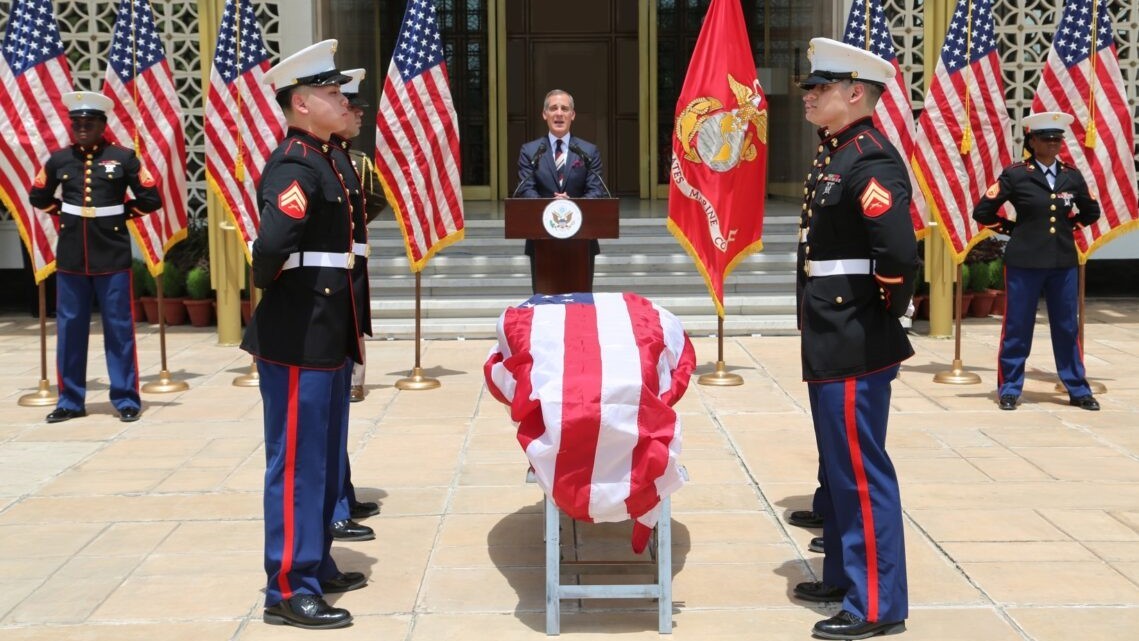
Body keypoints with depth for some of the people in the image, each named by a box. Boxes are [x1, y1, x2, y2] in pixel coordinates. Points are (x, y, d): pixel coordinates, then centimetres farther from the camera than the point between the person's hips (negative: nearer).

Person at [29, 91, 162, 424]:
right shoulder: (59, 159, 5)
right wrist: (64, 212, 9)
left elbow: (151, 198, 2)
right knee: (69, 329, 7)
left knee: (119, 328, 2)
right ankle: (70, 401, 16)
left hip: (112, 256, -3)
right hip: (71, 256, 3)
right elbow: (38, 197, 20)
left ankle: (126, 399, 10)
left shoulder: (124, 157, -4)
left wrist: (121, 212, 0)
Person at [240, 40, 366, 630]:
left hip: (326, 337, 10)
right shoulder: (294, 167, -17)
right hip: (299, 340, -10)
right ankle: (289, 591, 8)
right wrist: (268, 286, -14)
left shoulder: (322, 161, 14)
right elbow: (272, 244, -33)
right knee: (296, 465, -2)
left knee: (322, 462, 19)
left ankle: (316, 564, 32)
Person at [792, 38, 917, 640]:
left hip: (854, 345, -10)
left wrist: (883, 312, -13)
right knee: (837, 467, 19)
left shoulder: (871, 160, -17)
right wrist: (823, 324, 15)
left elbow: (899, 251, -28)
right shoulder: (833, 154, 13)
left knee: (861, 472, -1)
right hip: (830, 340, 10)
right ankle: (843, 576, 33)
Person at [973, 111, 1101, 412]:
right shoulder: (1015, 174, -5)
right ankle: (1009, 388, 13)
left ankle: (1078, 390, 19)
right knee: (1017, 327, 3)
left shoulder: (1072, 176, 7)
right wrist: (1012, 228, 0)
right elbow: (982, 212, -3)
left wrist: (1068, 226, 10)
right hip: (1024, 261, -4)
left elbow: (1091, 212, 22)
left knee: (1068, 327, 10)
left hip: (1064, 261, 4)